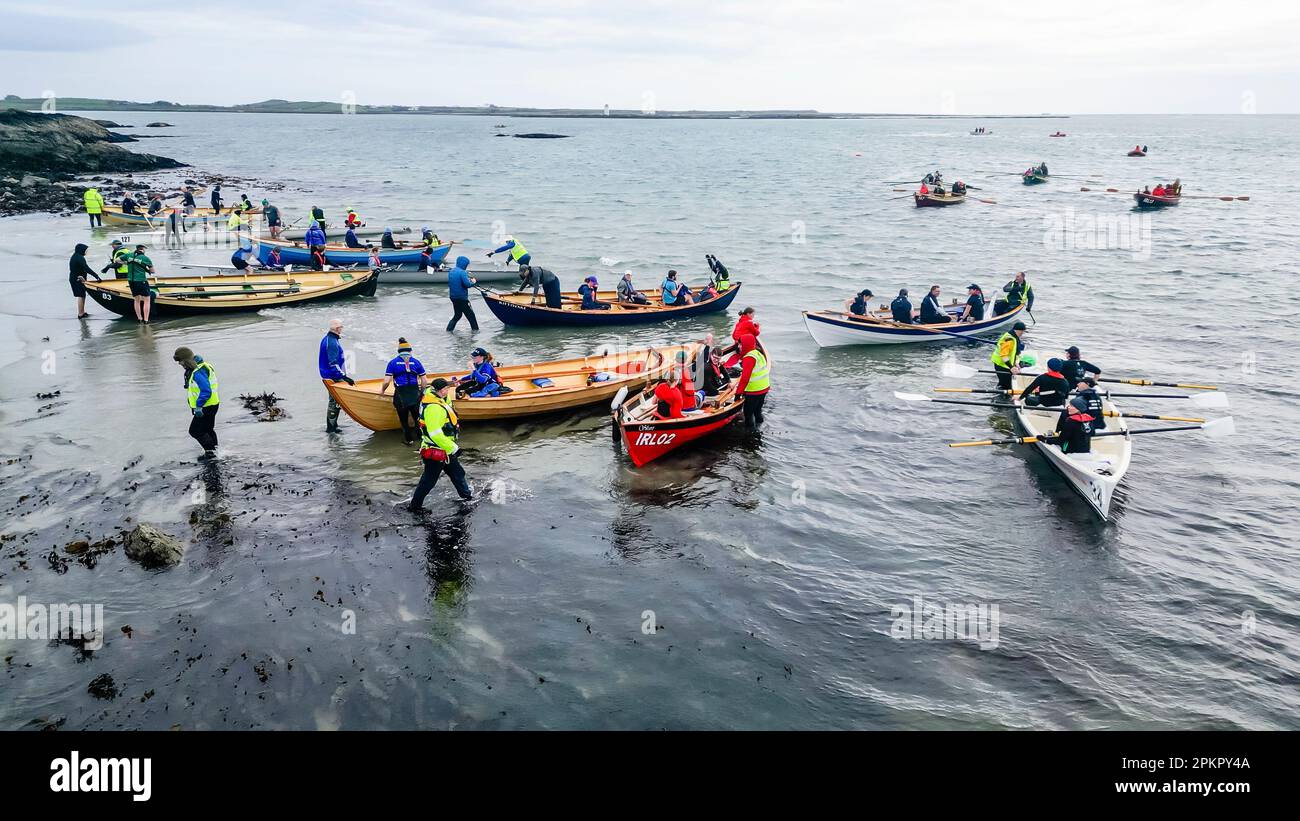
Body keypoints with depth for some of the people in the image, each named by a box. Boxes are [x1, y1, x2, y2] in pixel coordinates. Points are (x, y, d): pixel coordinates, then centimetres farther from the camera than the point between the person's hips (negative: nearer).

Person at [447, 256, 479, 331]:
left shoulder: (452, 271, 11)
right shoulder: (462, 272, -17)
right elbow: (467, 284, -24)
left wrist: (468, 279, 12)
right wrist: (473, 282, -3)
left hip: (453, 296, 8)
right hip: (462, 297, -8)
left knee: (457, 315, 19)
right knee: (470, 315, 4)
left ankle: (449, 329, 15)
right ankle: (475, 329, 10)